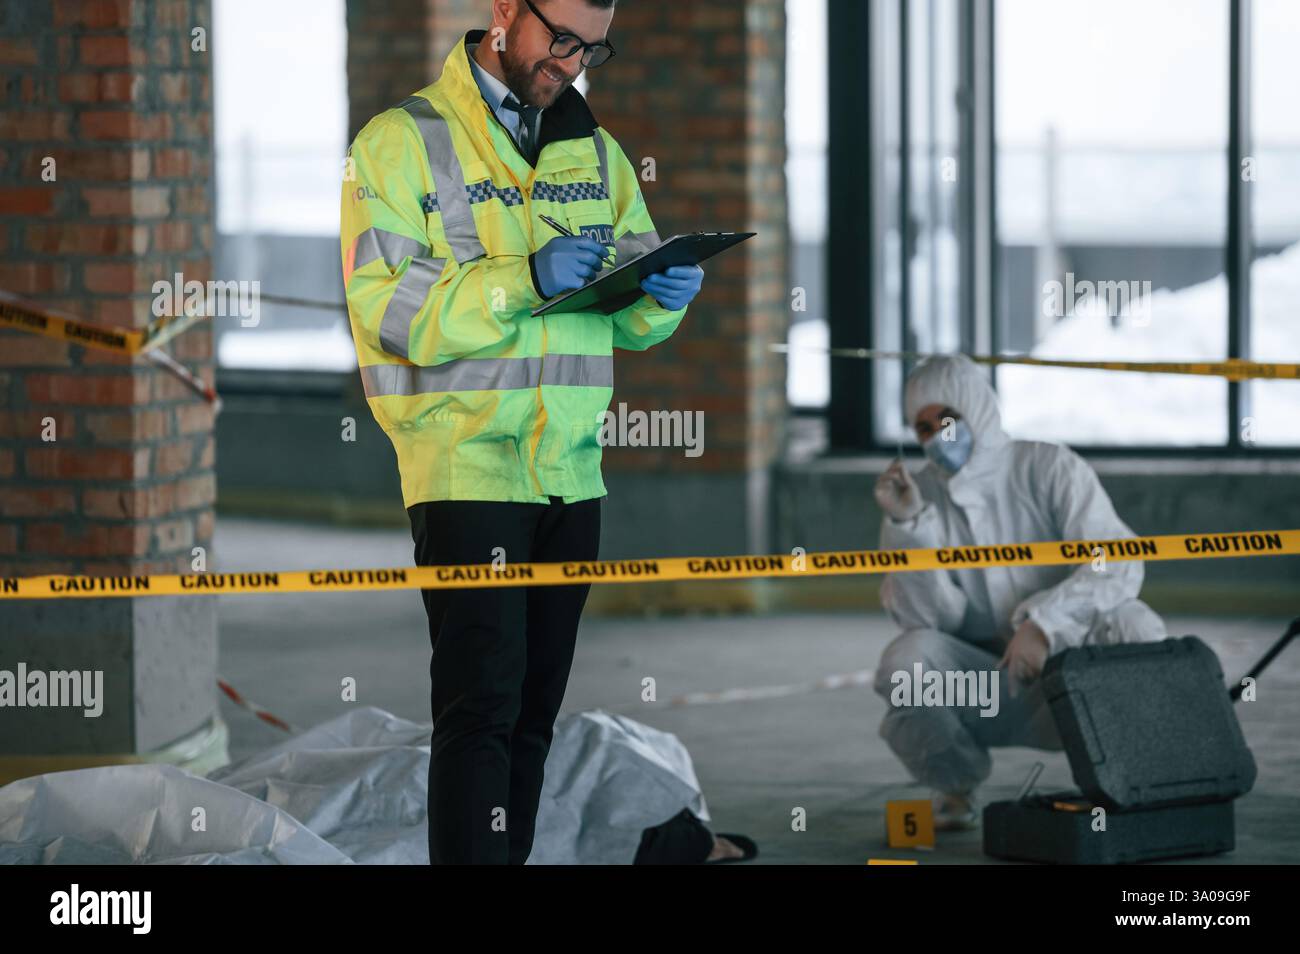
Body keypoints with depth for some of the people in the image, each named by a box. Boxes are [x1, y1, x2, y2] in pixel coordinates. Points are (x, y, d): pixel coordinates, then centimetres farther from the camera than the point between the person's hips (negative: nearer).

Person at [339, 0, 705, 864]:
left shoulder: (595, 151, 14)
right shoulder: (404, 141, -5)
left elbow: (631, 316, 15)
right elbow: (384, 305, -14)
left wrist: (663, 295, -9)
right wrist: (525, 281, -24)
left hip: (571, 468, 6)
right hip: (463, 461, -6)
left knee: (535, 710, 11)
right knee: (483, 703, -13)